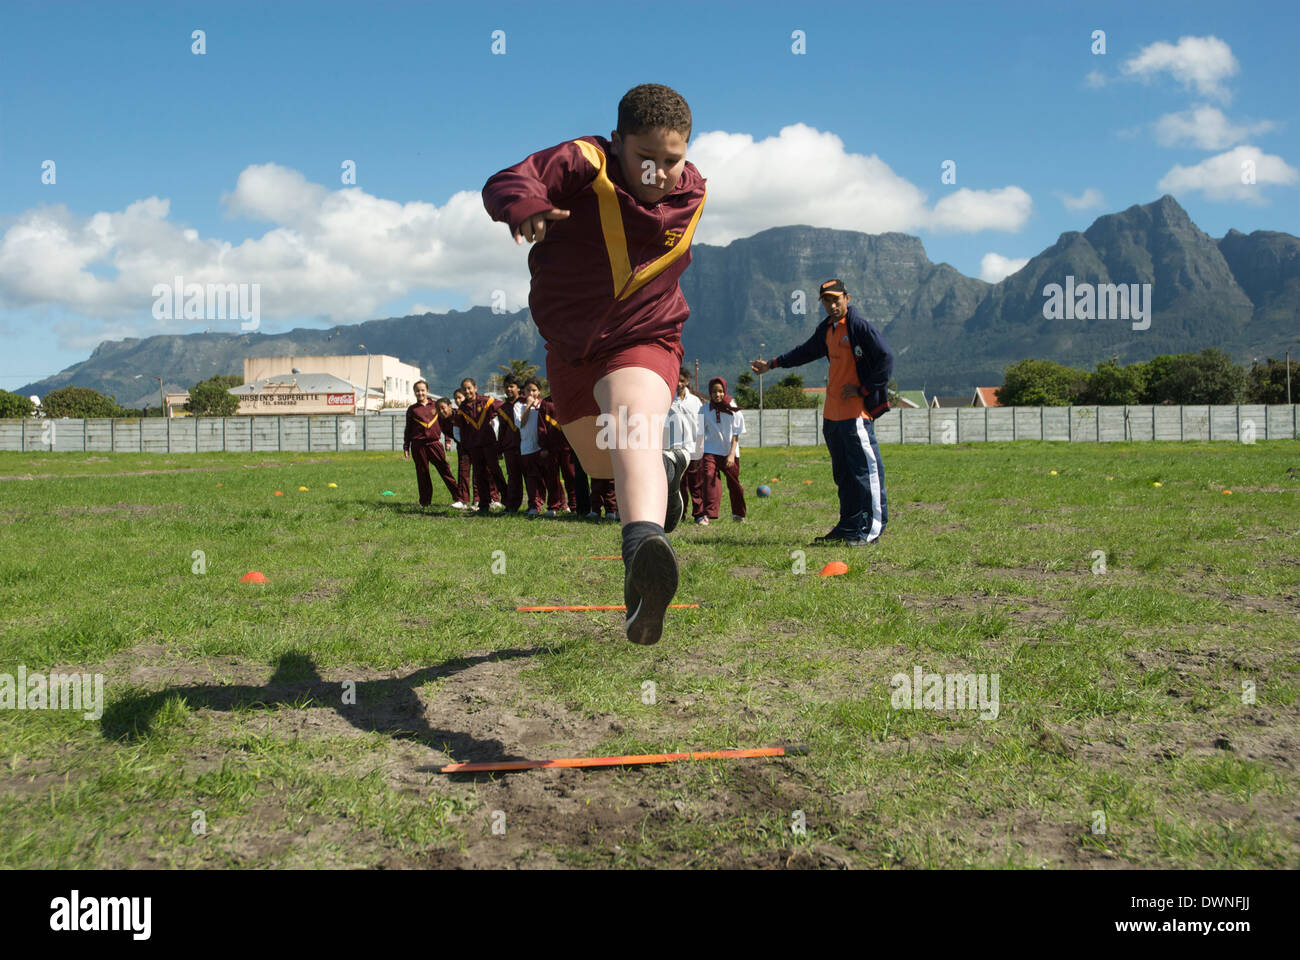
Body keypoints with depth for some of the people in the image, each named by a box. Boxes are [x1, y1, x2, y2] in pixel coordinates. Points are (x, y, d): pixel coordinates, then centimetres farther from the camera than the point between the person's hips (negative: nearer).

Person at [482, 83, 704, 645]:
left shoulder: (692, 193, -4)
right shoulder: (583, 164, -18)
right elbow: (504, 184, -36)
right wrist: (524, 206, -57)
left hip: (643, 342, -2)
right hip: (570, 350, 2)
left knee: (634, 424, -36)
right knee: (600, 465, 22)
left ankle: (644, 544, -63)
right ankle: (665, 467, 56)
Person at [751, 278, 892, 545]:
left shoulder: (858, 326, -10)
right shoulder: (827, 328, 15)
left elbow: (886, 358, -16)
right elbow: (807, 351, 32)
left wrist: (863, 389, -14)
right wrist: (773, 364, 32)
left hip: (856, 411, -9)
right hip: (833, 413, 9)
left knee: (865, 468, -7)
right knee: (843, 473, 13)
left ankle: (872, 528, -3)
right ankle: (848, 527, 22)